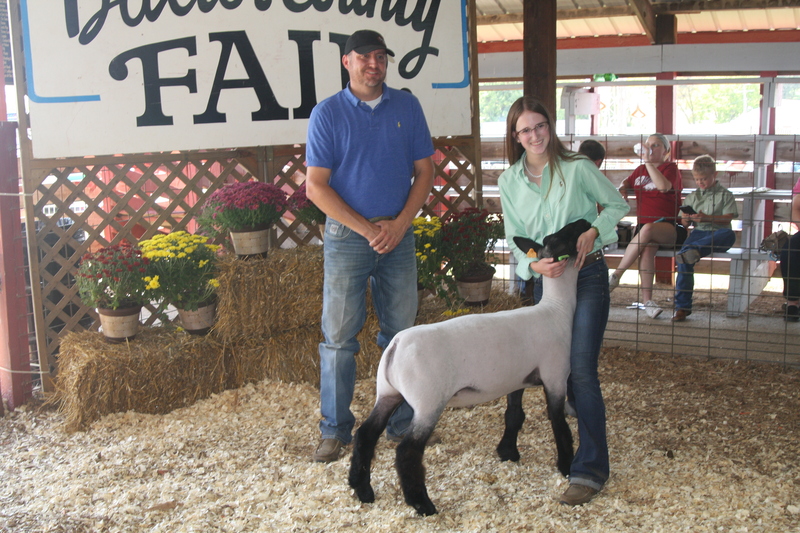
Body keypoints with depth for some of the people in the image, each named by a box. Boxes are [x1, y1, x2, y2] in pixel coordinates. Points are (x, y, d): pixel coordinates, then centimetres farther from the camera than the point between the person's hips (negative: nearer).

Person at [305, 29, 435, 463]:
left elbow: (424, 171, 7)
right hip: (346, 236, -3)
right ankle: (335, 430, 11)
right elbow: (316, 186, -6)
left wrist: (399, 224, -7)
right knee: (339, 337, 0)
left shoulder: (407, 107, 6)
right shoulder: (328, 113, -3)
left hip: (398, 235, 3)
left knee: (401, 334, 9)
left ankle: (402, 423, 21)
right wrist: (367, 229, -11)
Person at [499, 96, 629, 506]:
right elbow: (515, 239, 4)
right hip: (544, 280, 4)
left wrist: (594, 231, -15)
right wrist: (533, 265, -17)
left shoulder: (577, 169, -7)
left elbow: (617, 204, 4)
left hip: (587, 275, -4)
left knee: (581, 369, -15)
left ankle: (590, 469, -13)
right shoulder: (509, 182, 2)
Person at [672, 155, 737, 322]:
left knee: (729, 234, -40)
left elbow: (728, 219, -4)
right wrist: (687, 219, -5)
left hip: (718, 234, -2)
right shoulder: (692, 197, 21)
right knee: (684, 260, -28)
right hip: (699, 233, 2)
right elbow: (684, 223, 19)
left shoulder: (725, 195, 10)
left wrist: (707, 218, -19)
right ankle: (682, 306, -26)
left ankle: (694, 250, -60)